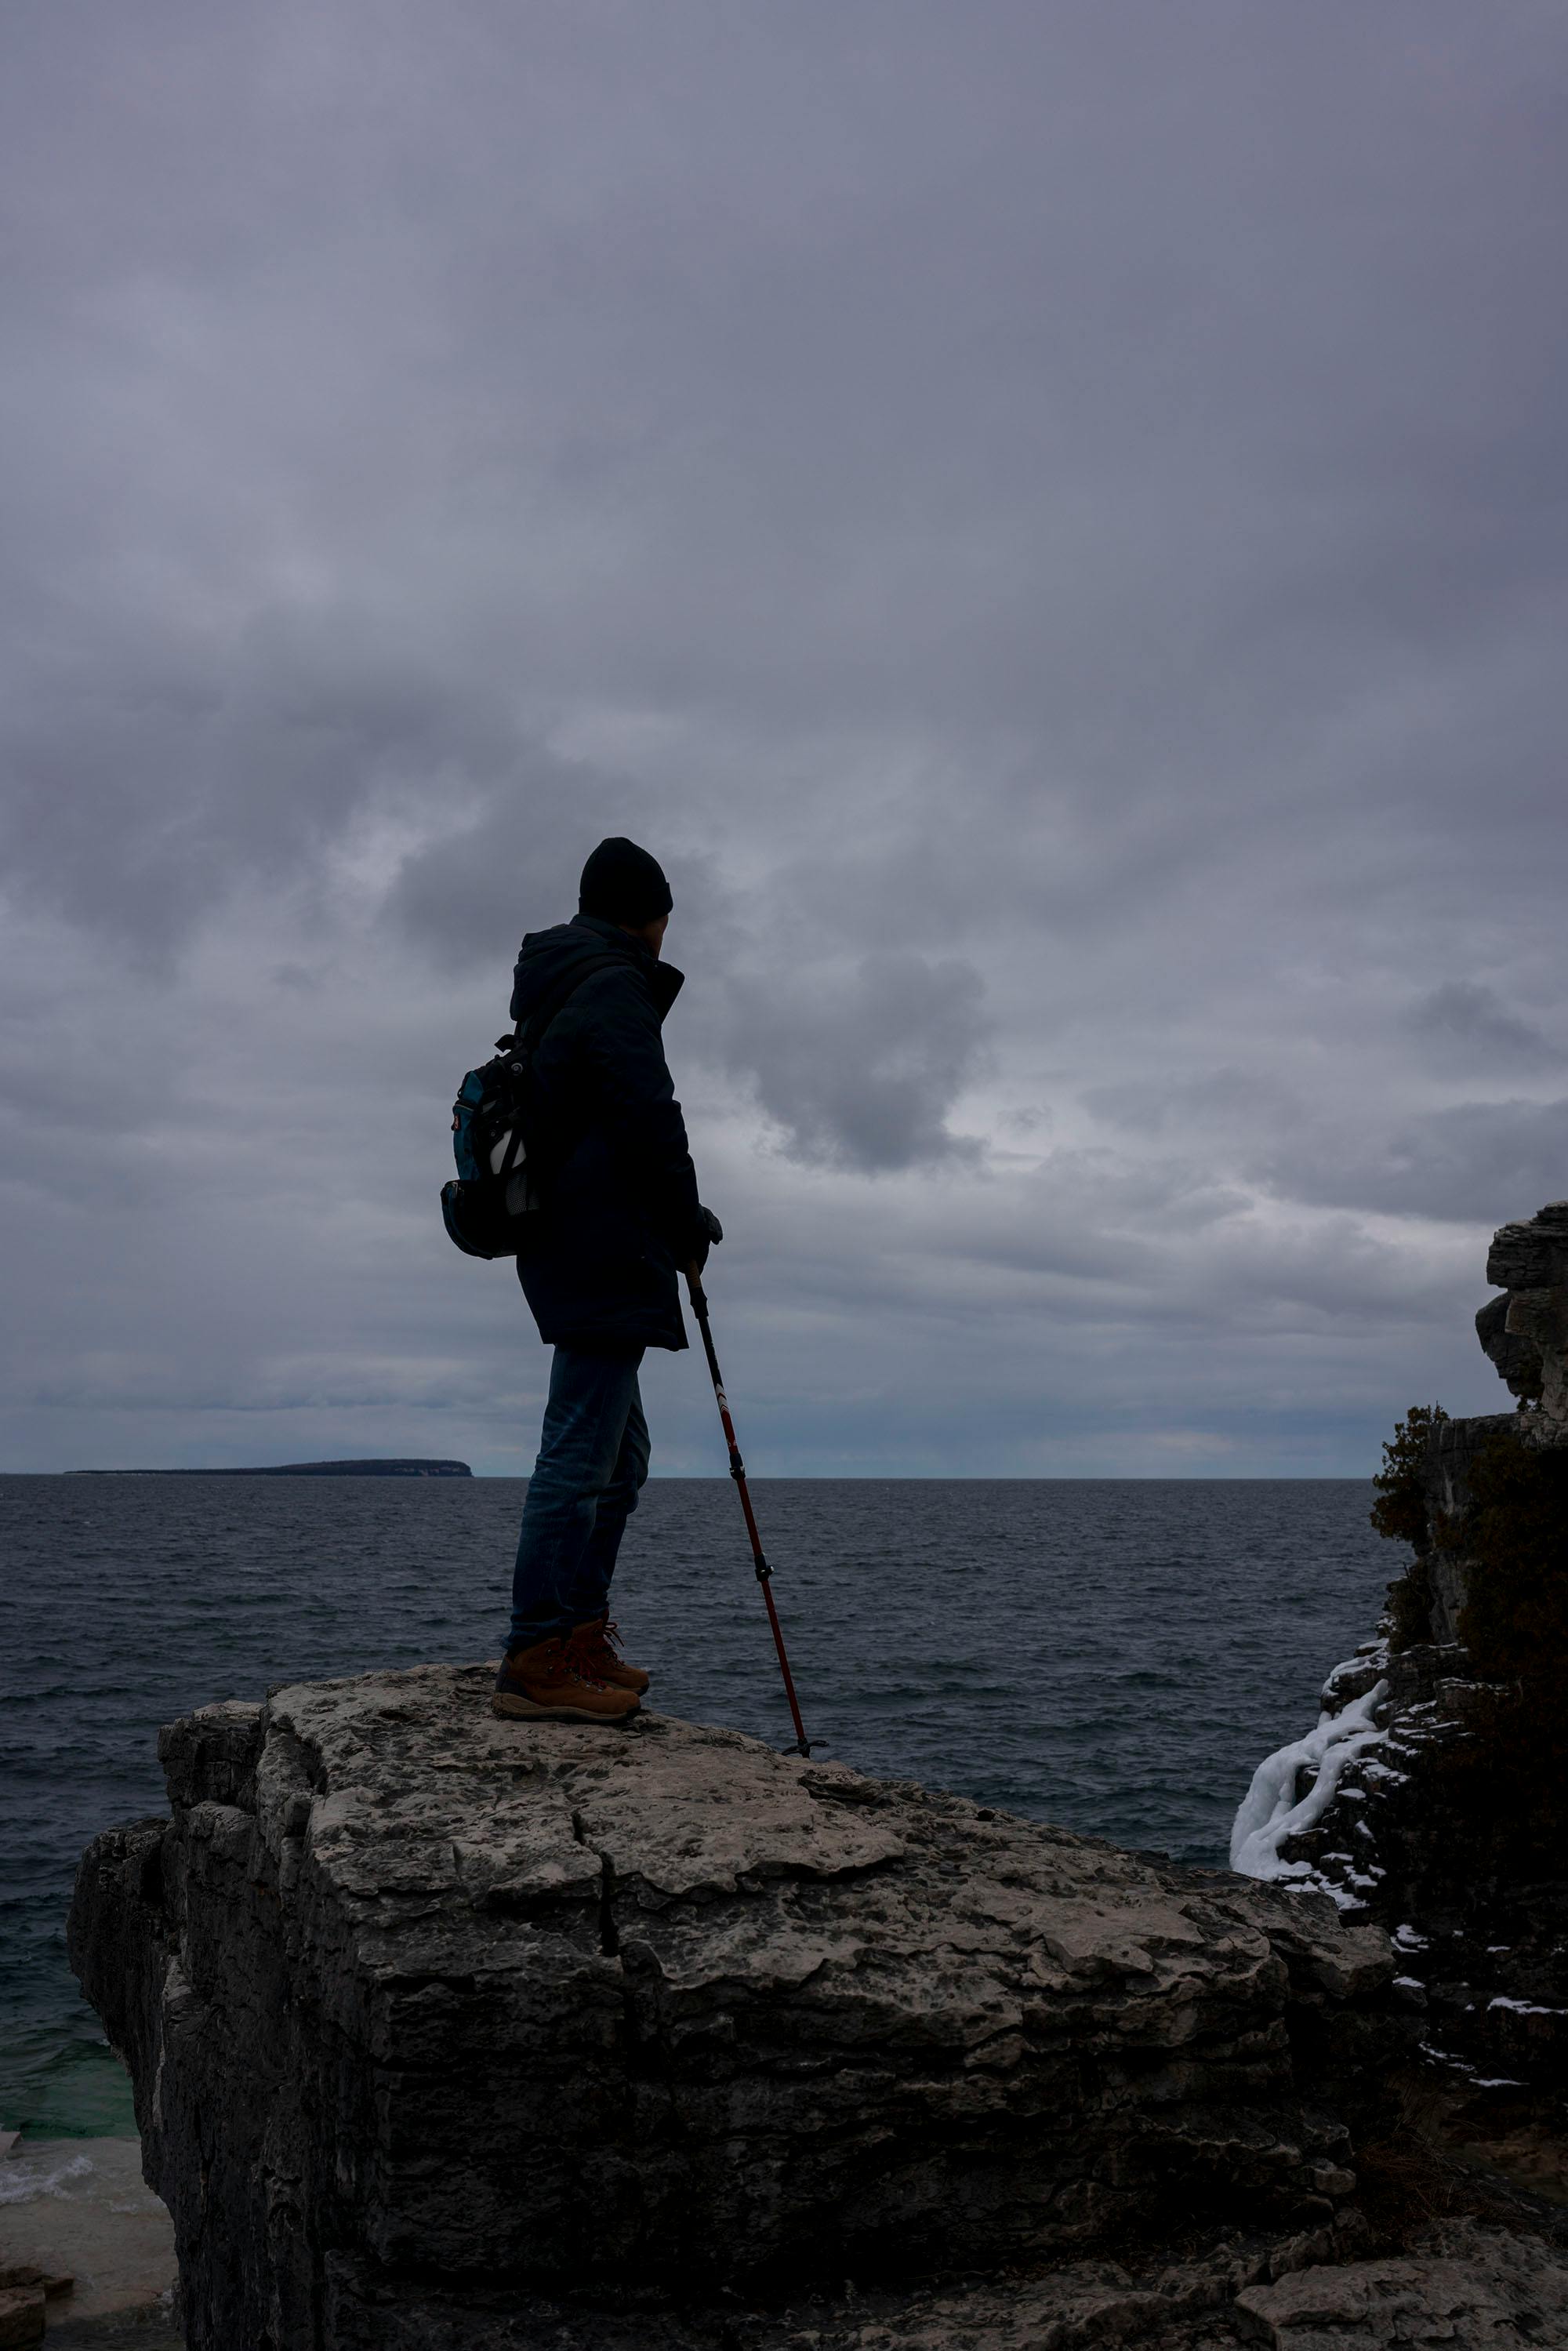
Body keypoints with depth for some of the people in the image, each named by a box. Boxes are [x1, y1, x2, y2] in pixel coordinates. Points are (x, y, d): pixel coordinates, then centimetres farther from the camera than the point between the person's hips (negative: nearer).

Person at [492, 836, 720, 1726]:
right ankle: (539, 1661, -7)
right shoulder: (614, 990, -10)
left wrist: (678, 1218, 19)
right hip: (607, 1262, -10)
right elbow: (650, 1125, -16)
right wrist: (689, 1226, -1)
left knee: (620, 1453, 16)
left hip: (565, 1254, 11)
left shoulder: (552, 994, 21)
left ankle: (582, 1639, 20)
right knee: (580, 1455, -10)